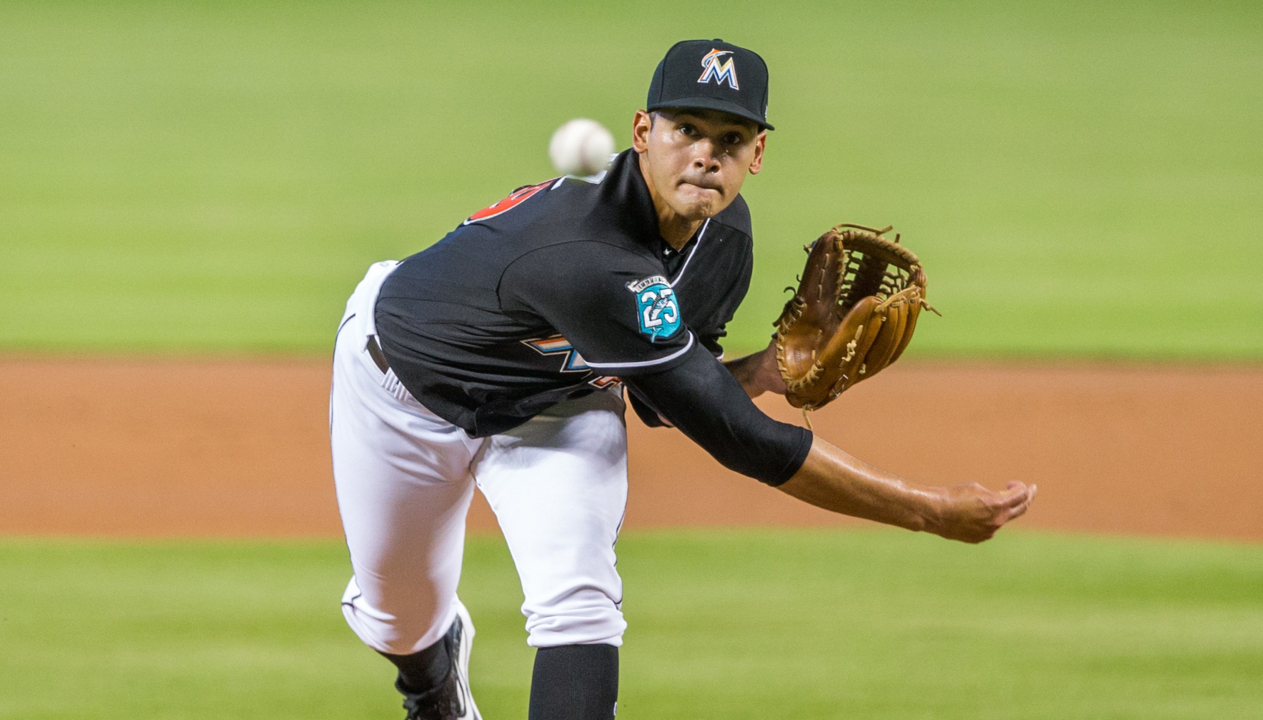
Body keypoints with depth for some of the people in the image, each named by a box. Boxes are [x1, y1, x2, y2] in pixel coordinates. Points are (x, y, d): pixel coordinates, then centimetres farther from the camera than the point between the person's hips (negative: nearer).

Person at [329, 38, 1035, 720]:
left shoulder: (724, 233, -19)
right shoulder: (588, 258, -46)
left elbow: (665, 401, -2)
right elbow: (740, 440, -44)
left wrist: (768, 369, -23)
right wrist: (932, 511, -42)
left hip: (559, 402, 5)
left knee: (577, 605, -20)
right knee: (398, 613, 16)